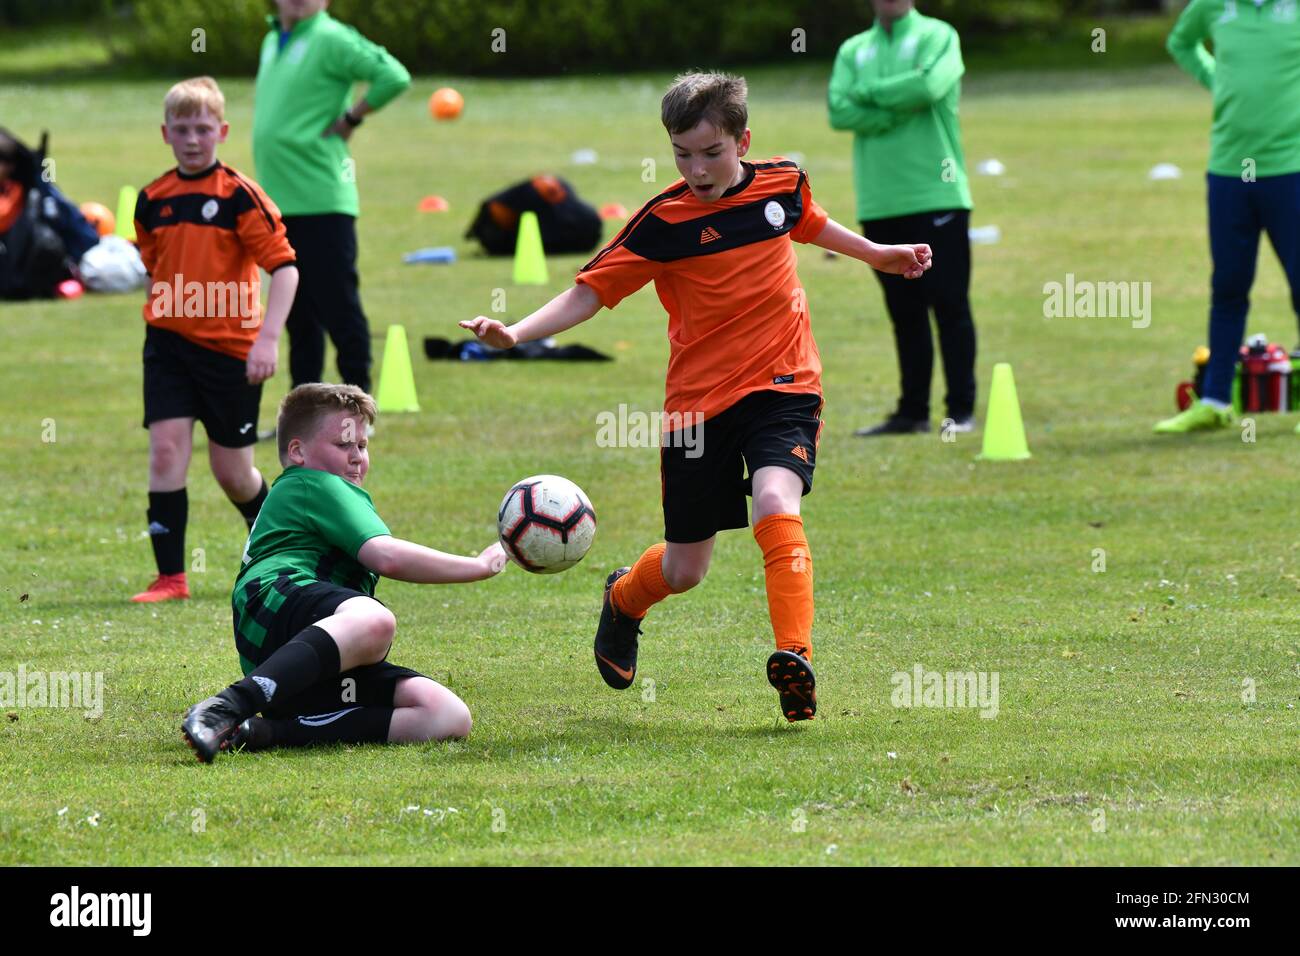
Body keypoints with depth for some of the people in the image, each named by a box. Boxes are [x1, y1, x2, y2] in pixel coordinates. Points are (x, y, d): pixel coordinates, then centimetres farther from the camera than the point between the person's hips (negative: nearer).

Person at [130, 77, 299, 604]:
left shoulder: (239, 195, -9)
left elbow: (284, 267, -12)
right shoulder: (153, 199, 5)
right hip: (169, 343, 3)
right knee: (166, 449, -12)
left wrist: (268, 339, -20)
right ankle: (170, 576, -8)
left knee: (232, 471, 5)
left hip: (230, 348, -3)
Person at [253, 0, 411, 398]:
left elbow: (394, 77, -20)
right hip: (279, 201, 9)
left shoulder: (332, 40, -10)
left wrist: (350, 118, -12)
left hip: (321, 202, -9)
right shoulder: (272, 43, 16)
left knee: (338, 307, -6)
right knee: (297, 314, 13)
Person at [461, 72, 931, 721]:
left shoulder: (784, 184, 0)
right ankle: (624, 600, 44)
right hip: (701, 402, -1)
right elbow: (589, 292, -12)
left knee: (775, 505, -29)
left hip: (784, 387, 1)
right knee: (685, 568, 9)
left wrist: (876, 254, 33)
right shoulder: (663, 222, -11)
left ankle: (794, 657, -34)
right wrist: (516, 333, -25)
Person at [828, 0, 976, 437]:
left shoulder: (937, 36, 3)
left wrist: (870, 94, -5)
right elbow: (839, 110, -2)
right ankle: (912, 412, 11)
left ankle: (961, 410, -2)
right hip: (879, 201, 4)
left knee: (949, 304, -4)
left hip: (936, 197, -4)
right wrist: (900, 108, -12)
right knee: (904, 314, 7)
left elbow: (930, 86, -16)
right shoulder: (853, 51, 14)